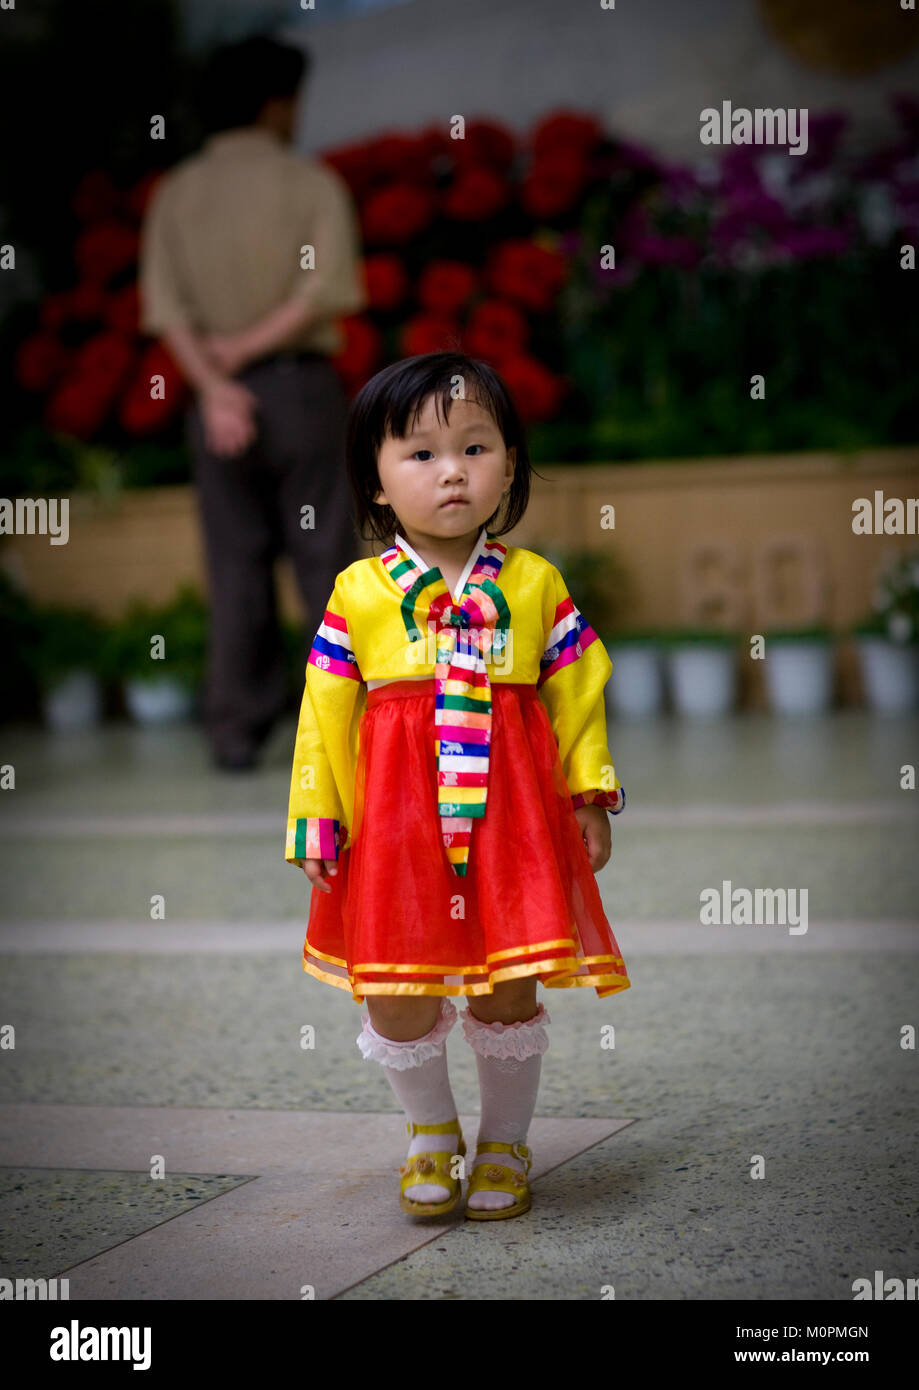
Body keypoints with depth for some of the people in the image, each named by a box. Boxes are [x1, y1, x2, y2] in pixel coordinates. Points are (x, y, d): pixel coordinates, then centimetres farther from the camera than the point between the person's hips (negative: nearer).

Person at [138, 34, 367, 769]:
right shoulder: (312, 182, -1)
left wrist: (215, 385, -13)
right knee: (326, 559, 2)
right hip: (302, 383, -3)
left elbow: (165, 306, -4)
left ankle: (237, 729, 4)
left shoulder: (175, 192, 7)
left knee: (237, 568, 6)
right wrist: (248, 350, -10)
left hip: (217, 398, 3)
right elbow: (327, 290, -14)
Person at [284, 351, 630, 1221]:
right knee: (396, 998, 2)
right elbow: (326, 714, 3)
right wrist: (317, 823, 1)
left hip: (511, 814, 1)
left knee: (508, 991, 5)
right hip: (396, 819, 0)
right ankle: (431, 1132, 29)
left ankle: (504, 1143, 27)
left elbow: (577, 691, 9)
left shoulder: (534, 583, 3)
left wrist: (591, 799, 6)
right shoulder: (359, 594, 0)